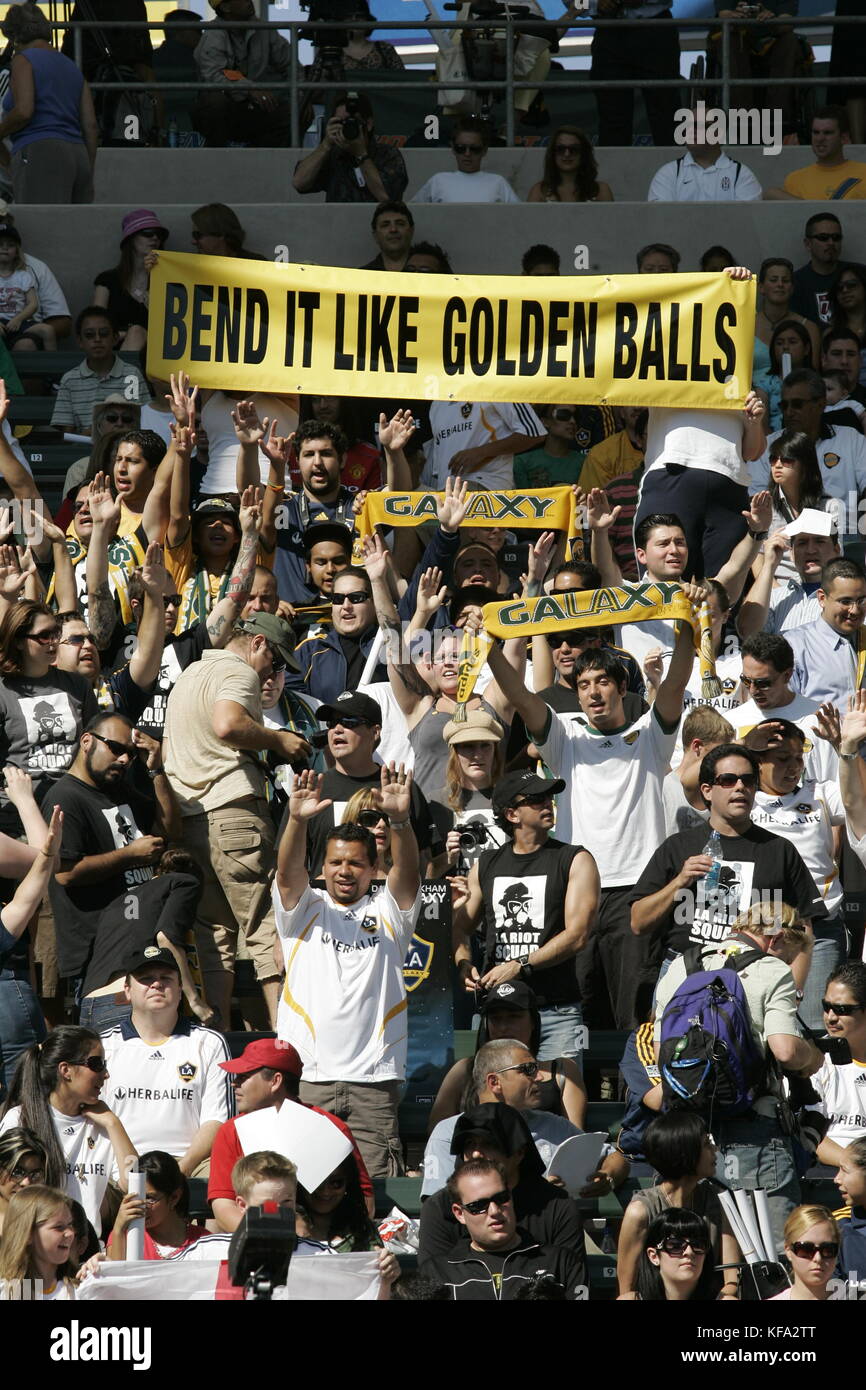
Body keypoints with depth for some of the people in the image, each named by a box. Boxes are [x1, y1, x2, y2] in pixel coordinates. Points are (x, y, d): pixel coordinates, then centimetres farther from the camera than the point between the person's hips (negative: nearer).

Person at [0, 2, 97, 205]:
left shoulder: (23, 61, 2)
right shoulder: (72, 68, 22)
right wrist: (88, 178, 20)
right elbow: (91, 126, 17)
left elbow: (23, 111, -14)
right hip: (77, 154, 7)